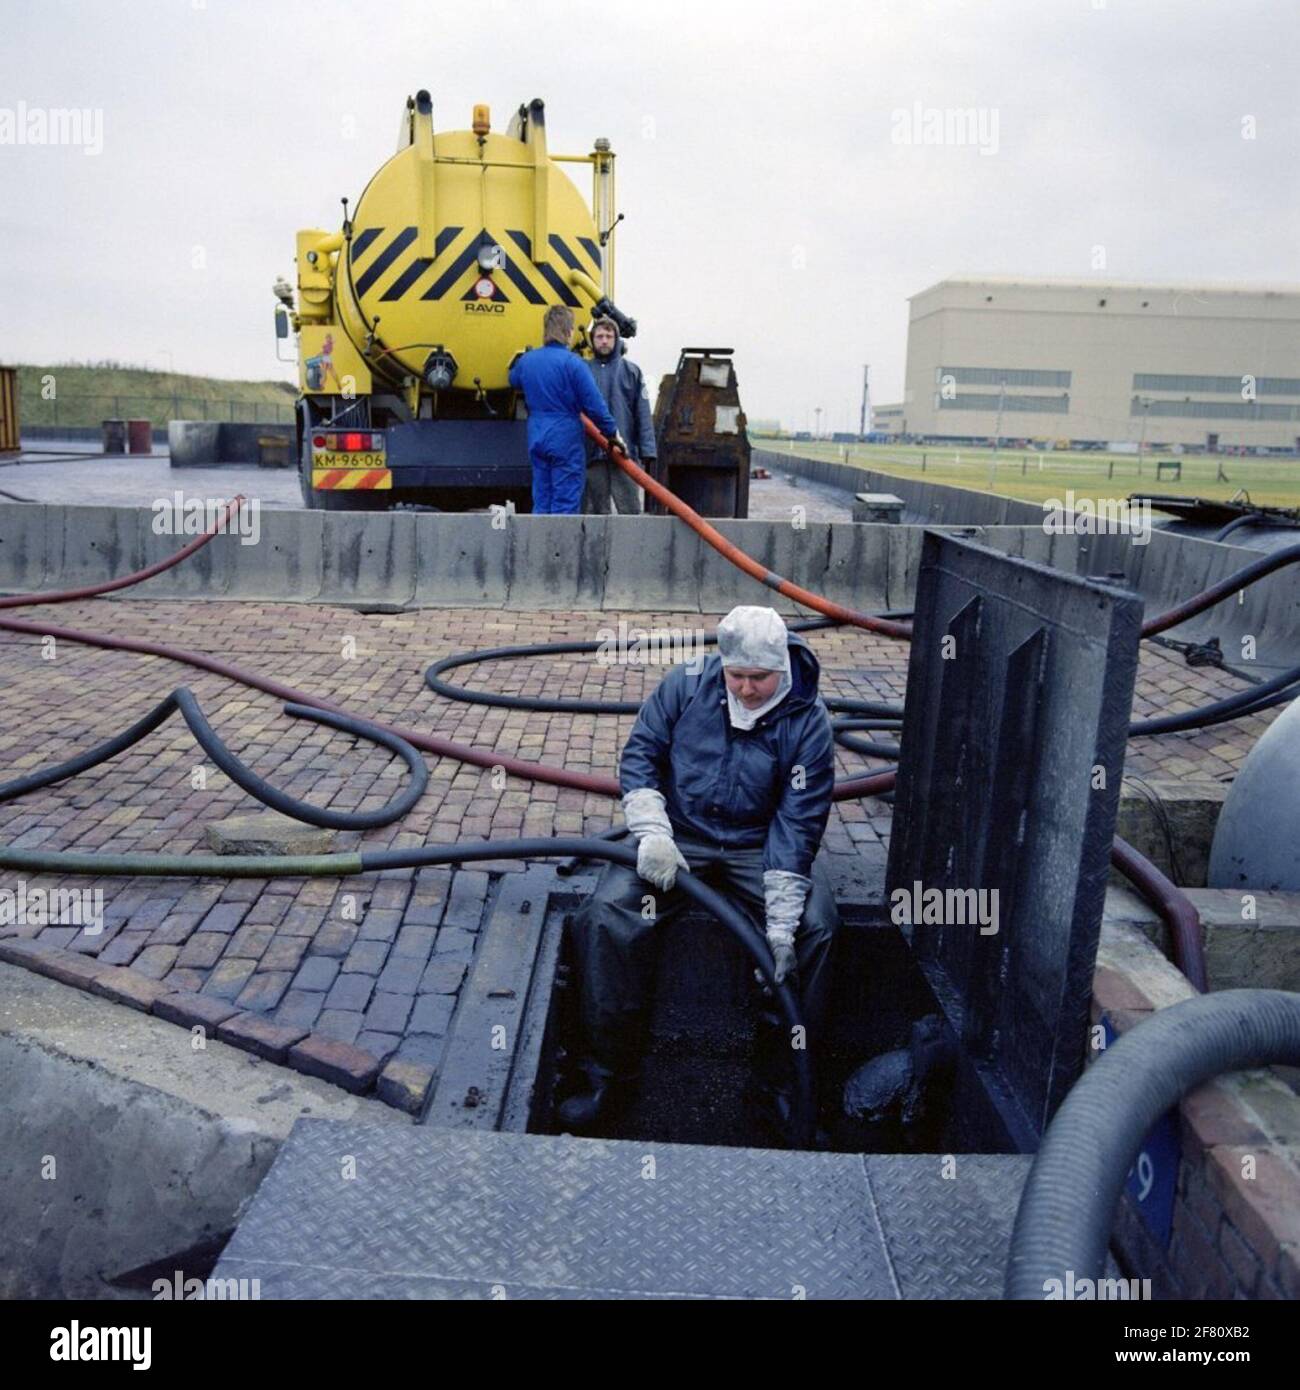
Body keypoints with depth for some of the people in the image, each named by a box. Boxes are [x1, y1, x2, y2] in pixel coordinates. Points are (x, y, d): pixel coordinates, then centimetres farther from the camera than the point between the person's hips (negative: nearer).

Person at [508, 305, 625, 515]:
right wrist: (612, 432, 0)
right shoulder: (573, 363, -13)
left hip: (536, 440, 6)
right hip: (566, 440, -6)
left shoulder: (526, 360, 7)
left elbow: (514, 381, 30)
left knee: (541, 502, 12)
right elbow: (595, 405, -12)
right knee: (566, 504, -2)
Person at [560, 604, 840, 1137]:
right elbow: (639, 754, -3)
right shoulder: (686, 684, -9)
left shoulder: (808, 722, -14)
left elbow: (798, 824, -17)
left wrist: (781, 927, -23)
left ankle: (783, 1081, -7)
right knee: (608, 912, -23)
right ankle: (607, 1072, -9)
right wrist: (653, 835, -19)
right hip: (677, 835, 1)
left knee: (815, 925, -25)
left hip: (760, 848, 0)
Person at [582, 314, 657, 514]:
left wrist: (647, 451, -5)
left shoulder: (631, 371, 7)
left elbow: (643, 414, 3)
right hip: (593, 453, 1)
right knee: (597, 510, 8)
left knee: (629, 509, -3)